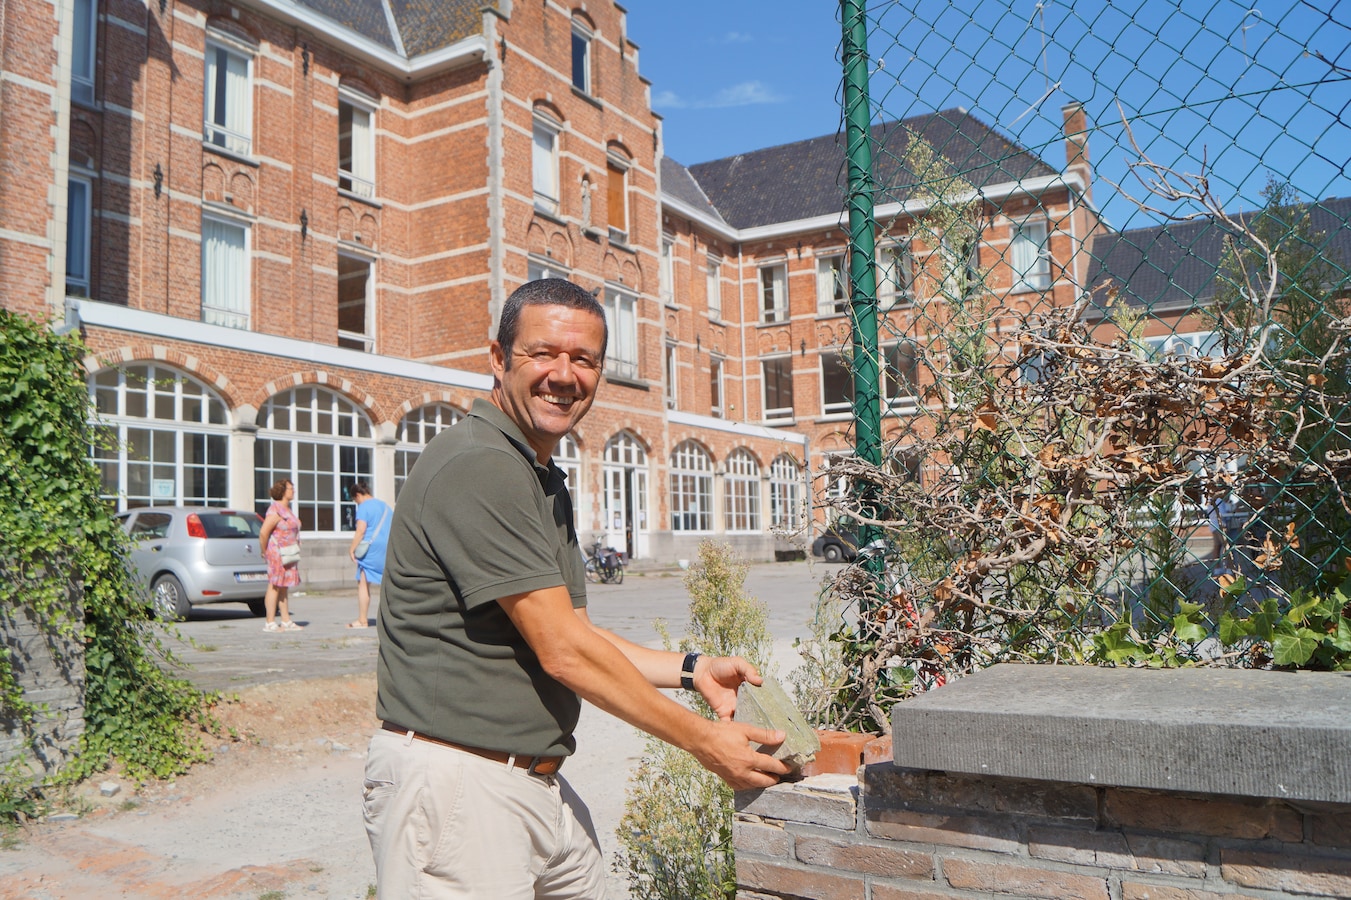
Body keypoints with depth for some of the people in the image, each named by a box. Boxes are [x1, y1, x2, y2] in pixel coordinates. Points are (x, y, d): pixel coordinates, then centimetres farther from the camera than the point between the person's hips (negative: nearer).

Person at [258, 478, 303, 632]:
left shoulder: (287, 509, 15)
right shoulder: (276, 510, -16)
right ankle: (270, 623, -3)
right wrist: (265, 552, -12)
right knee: (274, 586, -6)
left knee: (283, 587, 11)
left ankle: (286, 621, 15)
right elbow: (263, 532, -21)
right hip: (277, 553, -10)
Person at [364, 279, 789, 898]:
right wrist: (703, 740, -12)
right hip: (457, 783, -9)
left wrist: (690, 669, 8)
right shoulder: (476, 466, -18)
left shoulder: (544, 480, 15)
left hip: (539, 783, 9)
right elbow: (562, 650, -19)